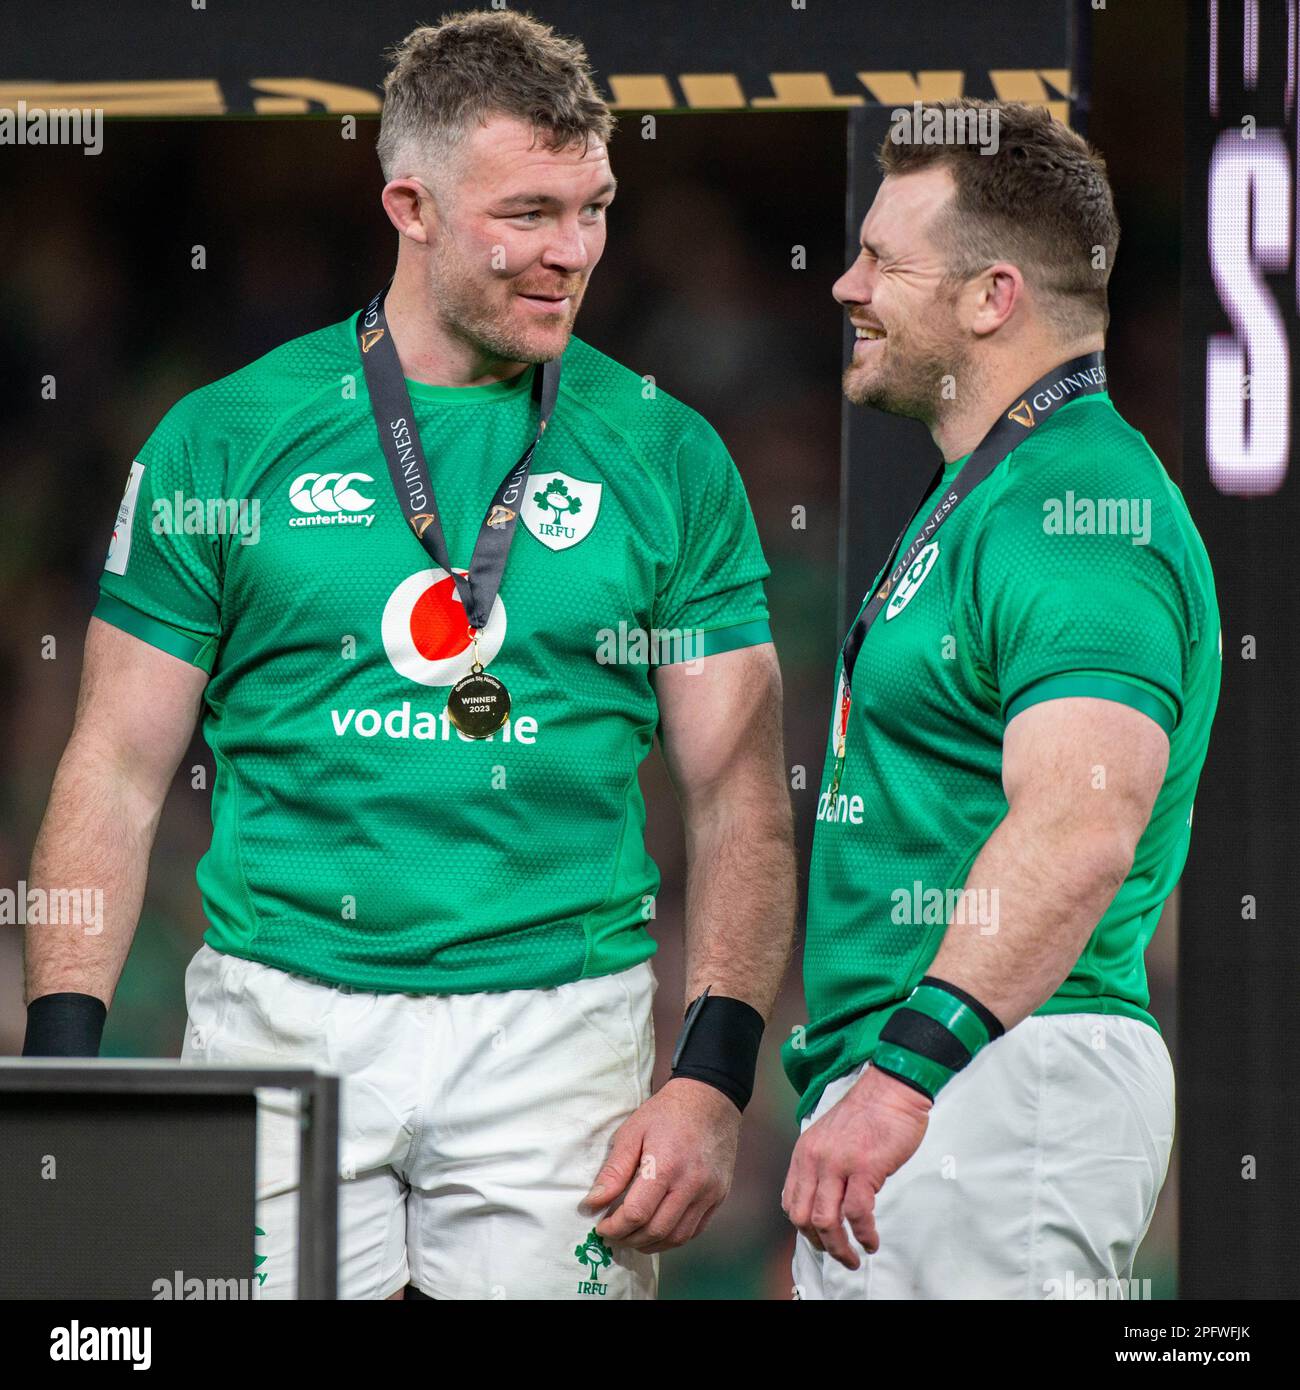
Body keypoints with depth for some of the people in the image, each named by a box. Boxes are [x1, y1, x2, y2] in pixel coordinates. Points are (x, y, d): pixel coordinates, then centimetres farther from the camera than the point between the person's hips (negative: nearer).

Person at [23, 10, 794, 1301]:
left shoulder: (664, 456, 5)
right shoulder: (225, 441, 3)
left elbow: (738, 794, 5)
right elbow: (117, 772, 4)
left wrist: (712, 1081, -8)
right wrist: (64, 1064, -7)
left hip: (556, 1034, 1)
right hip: (281, 1019, -1)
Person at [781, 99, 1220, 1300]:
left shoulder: (1079, 511, -15)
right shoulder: (982, 491, 21)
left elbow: (1079, 830, -29)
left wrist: (908, 1074, -35)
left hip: (997, 1088, -11)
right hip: (907, 1079, 11)